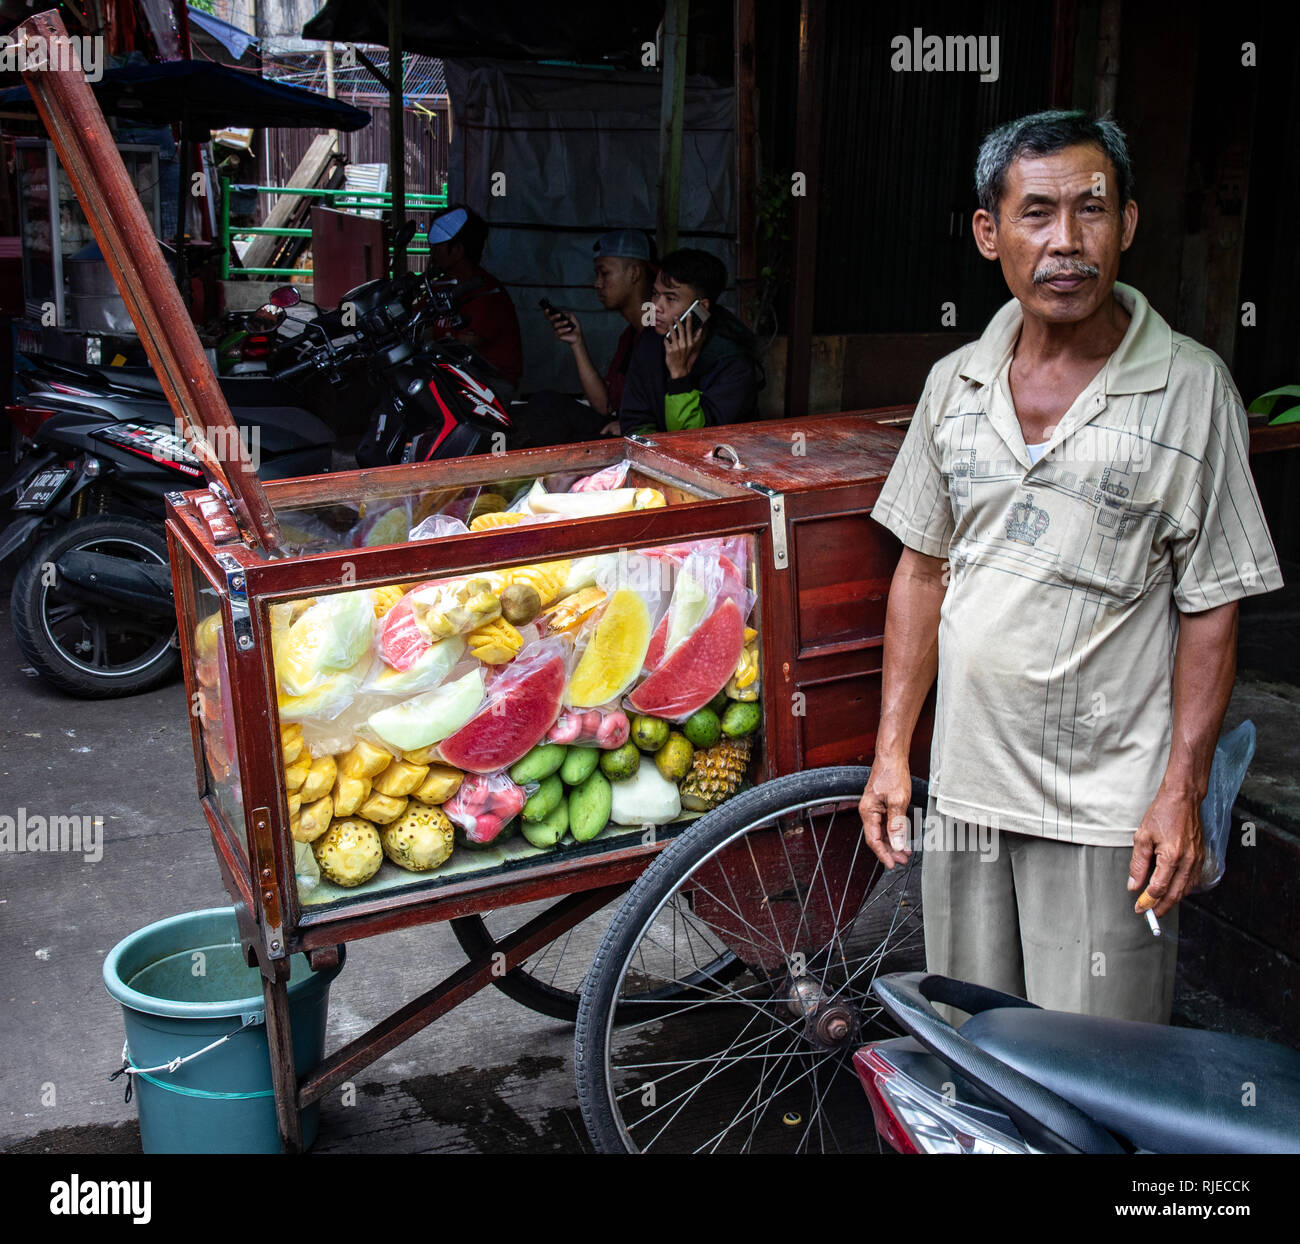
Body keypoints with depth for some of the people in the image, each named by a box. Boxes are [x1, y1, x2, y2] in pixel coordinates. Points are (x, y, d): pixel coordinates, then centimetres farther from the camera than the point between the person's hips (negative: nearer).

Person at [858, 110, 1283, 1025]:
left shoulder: (1192, 386, -7)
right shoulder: (956, 382, 5)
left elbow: (1212, 607, -5)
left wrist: (1182, 791, -9)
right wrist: (892, 749, 7)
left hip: (1109, 811, -4)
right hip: (964, 788, 4)